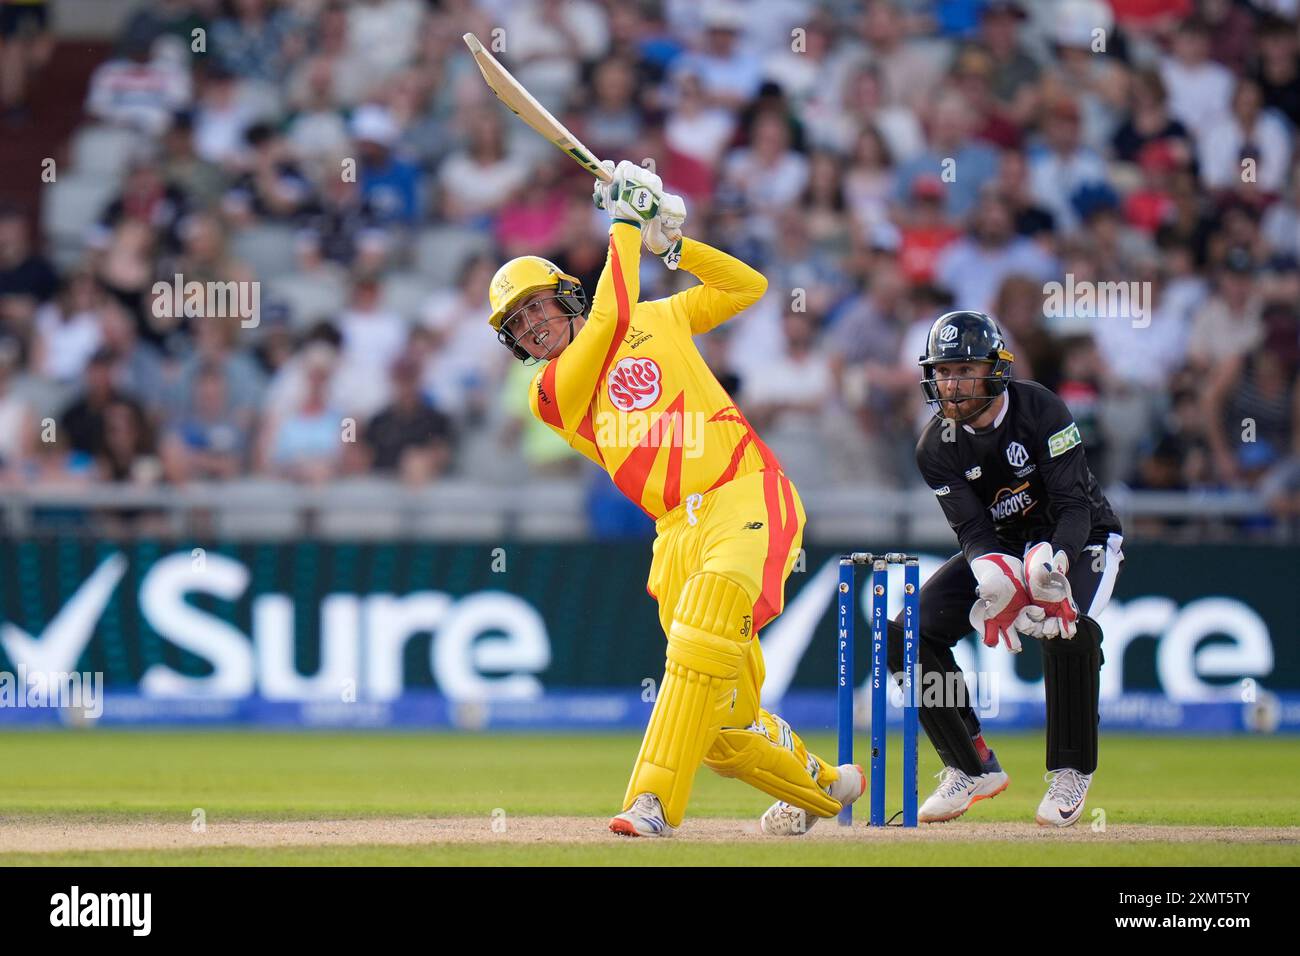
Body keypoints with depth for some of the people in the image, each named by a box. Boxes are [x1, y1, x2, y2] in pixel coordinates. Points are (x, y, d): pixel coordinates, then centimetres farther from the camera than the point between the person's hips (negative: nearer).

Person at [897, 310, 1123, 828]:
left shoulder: (1041, 410, -24)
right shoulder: (936, 445, -13)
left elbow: (1075, 505, -28)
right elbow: (973, 529, -19)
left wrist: (1052, 564, -48)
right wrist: (996, 578, -42)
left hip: (1080, 538, -5)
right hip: (1003, 546, 5)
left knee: (1068, 630, -35)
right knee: (910, 634, -11)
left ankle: (1070, 774, -16)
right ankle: (973, 768, 3)